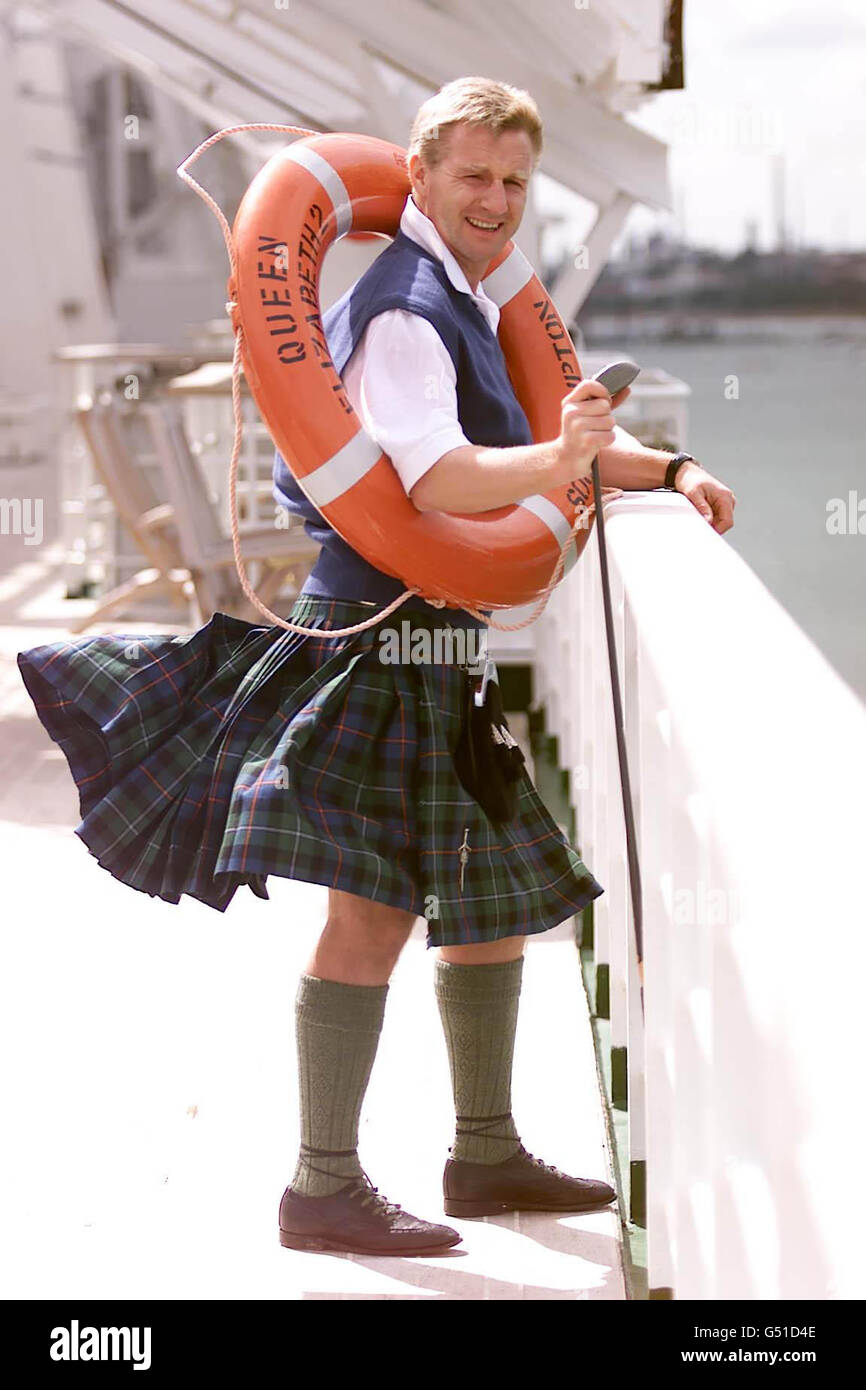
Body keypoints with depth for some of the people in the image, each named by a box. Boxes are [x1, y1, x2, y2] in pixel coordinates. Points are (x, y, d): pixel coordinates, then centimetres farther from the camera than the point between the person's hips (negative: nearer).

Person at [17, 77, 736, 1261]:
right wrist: (560, 458, -43)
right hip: (376, 621, -11)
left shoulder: (467, 305, 17)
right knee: (376, 907, -12)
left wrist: (668, 470, 5)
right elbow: (439, 480, -29)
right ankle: (324, 1186, -6)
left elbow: (565, 432, 21)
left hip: (439, 637, 11)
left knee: (496, 892, 16)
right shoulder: (402, 314, -16)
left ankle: (486, 1152, 27)